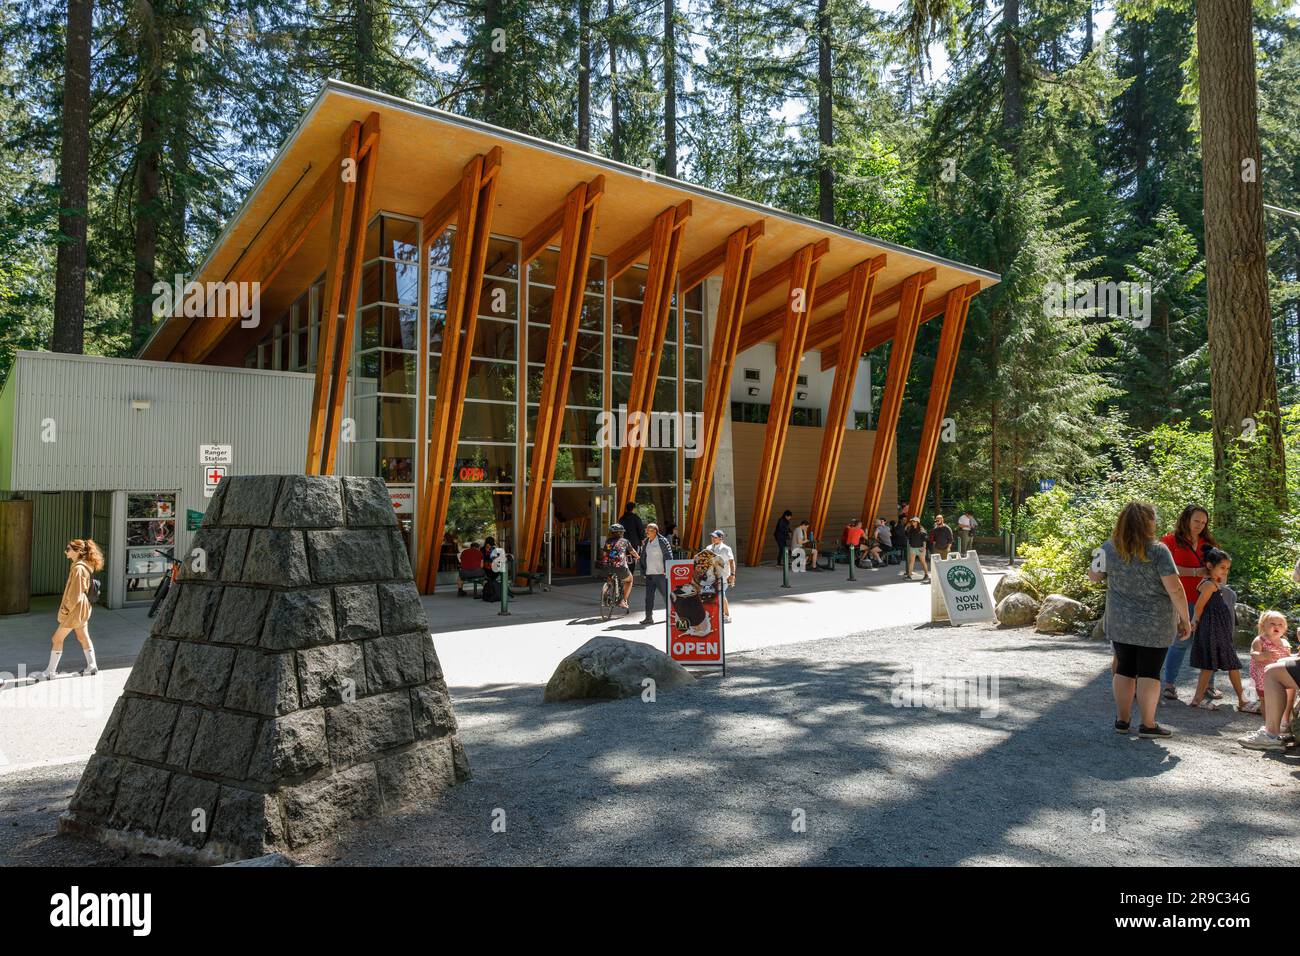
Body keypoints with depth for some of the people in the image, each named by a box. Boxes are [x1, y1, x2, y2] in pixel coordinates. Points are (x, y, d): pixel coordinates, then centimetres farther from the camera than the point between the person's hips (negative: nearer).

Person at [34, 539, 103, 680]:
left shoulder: (78, 569, -22)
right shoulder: (83, 566, 7)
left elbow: (75, 595, -22)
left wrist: (65, 610, -14)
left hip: (75, 610, -9)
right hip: (82, 610, 9)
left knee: (57, 639, 2)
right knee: (83, 638, 16)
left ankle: (50, 672, 11)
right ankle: (92, 666, 22)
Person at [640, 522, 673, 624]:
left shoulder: (663, 541, -7)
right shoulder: (645, 542, 13)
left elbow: (669, 557, -8)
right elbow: (643, 557, 19)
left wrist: (667, 571, -13)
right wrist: (643, 570, 13)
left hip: (660, 573, -6)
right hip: (649, 574, 6)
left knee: (666, 594, 4)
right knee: (649, 596, 2)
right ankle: (648, 617, 4)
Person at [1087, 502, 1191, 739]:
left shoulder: (1109, 548, -2)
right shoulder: (1158, 550, -14)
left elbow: (1094, 576, 11)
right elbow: (1174, 589, -15)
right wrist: (1185, 619, -6)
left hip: (1120, 624, 3)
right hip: (1154, 625, -3)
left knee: (1124, 669, 12)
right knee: (1149, 672, 4)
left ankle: (1122, 720, 19)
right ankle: (1147, 724, 10)